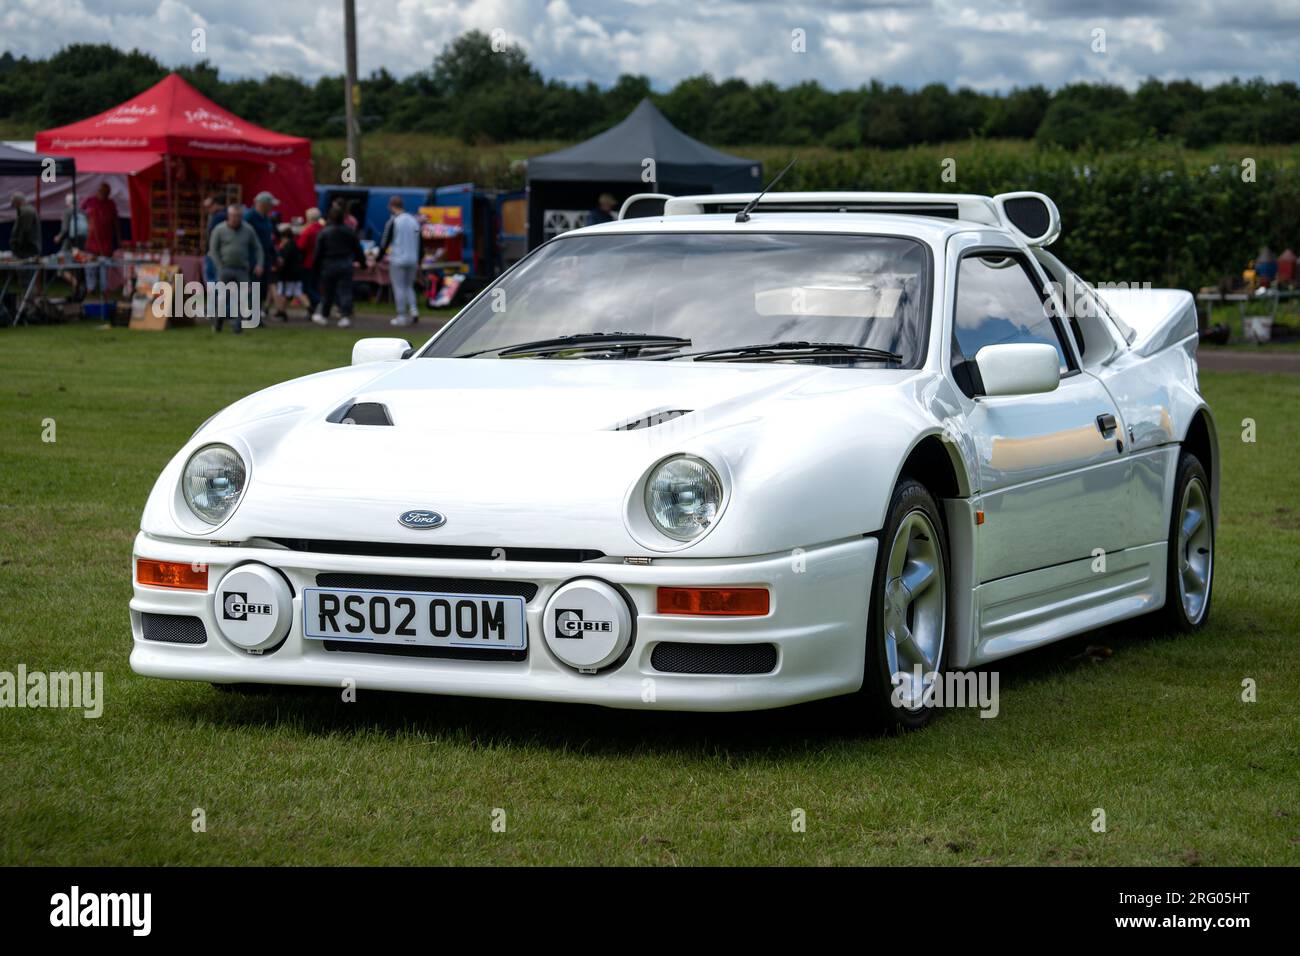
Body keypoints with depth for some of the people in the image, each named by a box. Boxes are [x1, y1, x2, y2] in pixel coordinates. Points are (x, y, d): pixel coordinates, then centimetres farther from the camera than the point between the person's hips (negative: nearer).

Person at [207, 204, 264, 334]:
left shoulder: (248, 230, 7)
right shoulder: (219, 230, 1)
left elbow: (257, 248, 13)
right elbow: (213, 250, 2)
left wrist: (259, 264, 0)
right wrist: (220, 267, -5)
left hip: (242, 270, 2)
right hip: (225, 269, -2)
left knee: (241, 299, -8)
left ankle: (238, 326, -5)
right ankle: (217, 322, 14)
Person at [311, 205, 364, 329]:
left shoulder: (324, 233, -7)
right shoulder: (349, 232, -1)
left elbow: (318, 253, -4)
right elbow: (358, 250, 5)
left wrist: (317, 269, 3)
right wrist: (362, 262, 18)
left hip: (329, 265, -1)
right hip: (346, 265, 1)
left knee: (327, 292, 12)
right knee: (345, 291, 0)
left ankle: (323, 315, 24)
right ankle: (345, 316, -10)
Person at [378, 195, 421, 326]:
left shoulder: (393, 222, -10)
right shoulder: (414, 221, 8)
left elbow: (385, 243, -8)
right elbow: (420, 243, 12)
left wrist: (377, 260, 1)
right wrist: (419, 262, 19)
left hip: (397, 260, -5)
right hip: (412, 260, 5)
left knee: (399, 288, 1)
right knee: (409, 286, 17)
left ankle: (402, 316, 2)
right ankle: (413, 310, -1)